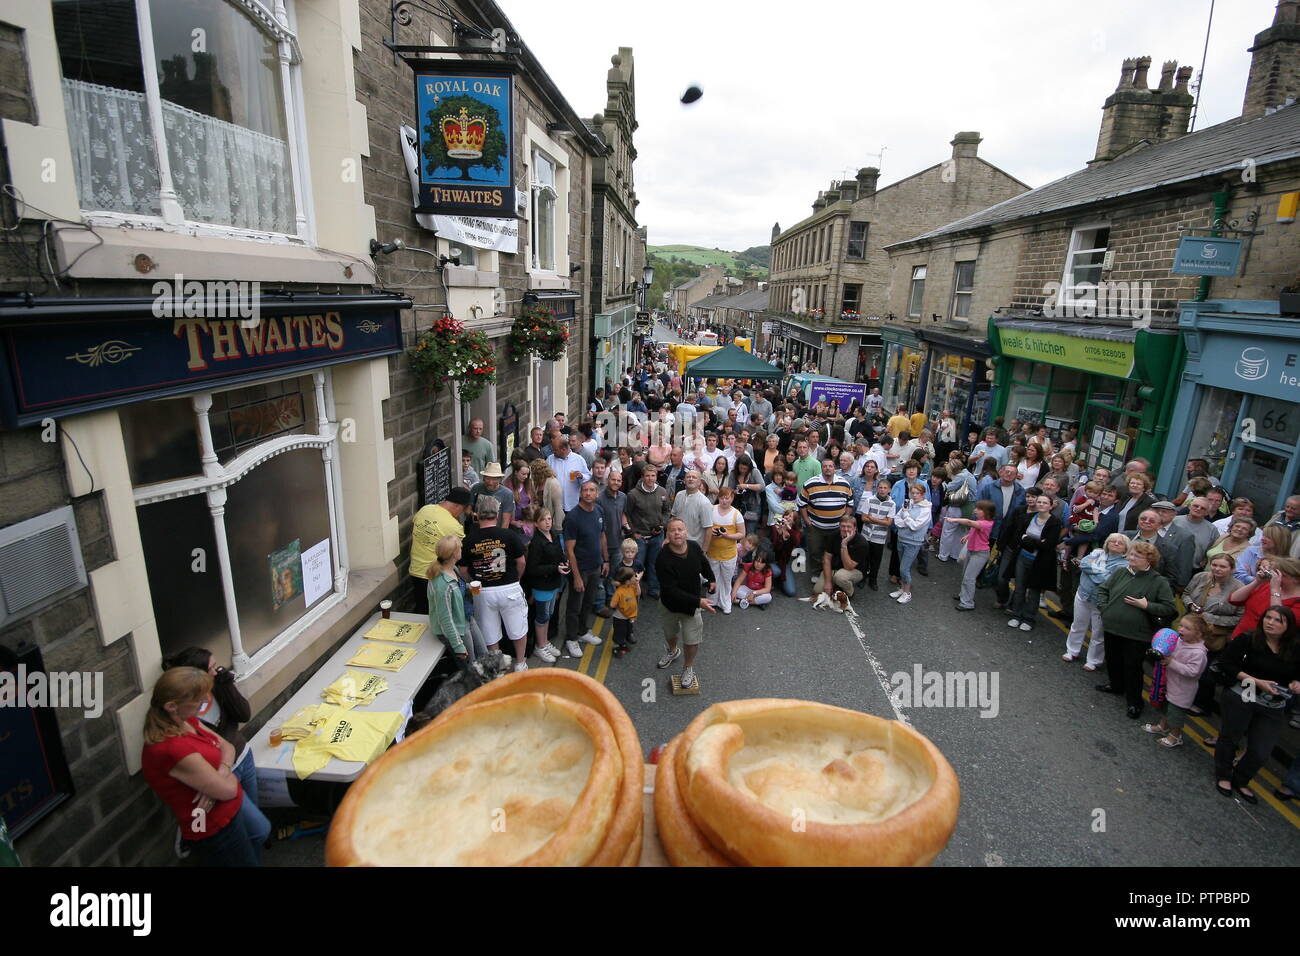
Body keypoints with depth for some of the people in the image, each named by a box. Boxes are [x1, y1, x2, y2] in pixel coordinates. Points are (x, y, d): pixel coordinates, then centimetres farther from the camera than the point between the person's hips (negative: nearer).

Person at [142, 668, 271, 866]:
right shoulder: (173, 748, -37)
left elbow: (226, 746, 0)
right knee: (247, 861, 16)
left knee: (262, 831, 32)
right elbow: (227, 789, -28)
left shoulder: (185, 720, -10)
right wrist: (228, 775, -6)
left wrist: (220, 774, -20)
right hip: (215, 828, -8)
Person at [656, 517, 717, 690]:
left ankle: (688, 668, 31)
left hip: (692, 602, 1)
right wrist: (698, 602, -38)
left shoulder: (694, 547, -19)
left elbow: (704, 563, 7)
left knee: (692, 639, 2)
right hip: (671, 603, -1)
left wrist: (711, 579, 18)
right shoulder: (663, 559, -33)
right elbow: (671, 591, -34)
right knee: (670, 632, 25)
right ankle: (672, 651, 59)